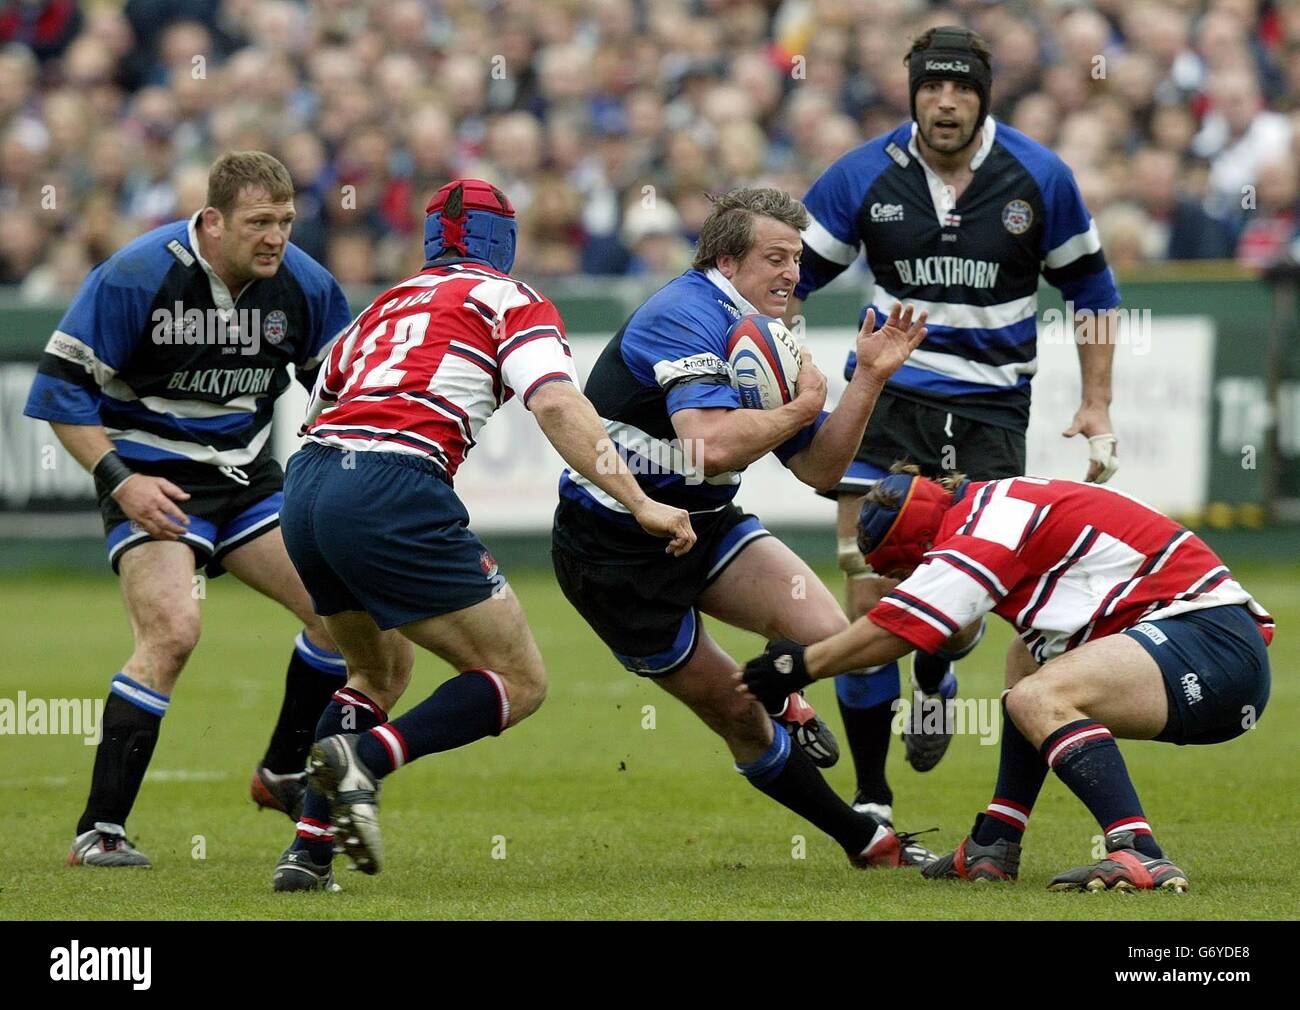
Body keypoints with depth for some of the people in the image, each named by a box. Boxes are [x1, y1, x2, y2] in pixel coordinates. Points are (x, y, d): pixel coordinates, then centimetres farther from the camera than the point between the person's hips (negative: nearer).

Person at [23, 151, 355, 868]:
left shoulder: (302, 284, -6)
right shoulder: (137, 277, -20)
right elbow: (59, 387, -15)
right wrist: (120, 480, -23)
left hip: (246, 477, 6)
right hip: (154, 483, -6)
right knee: (171, 633, -24)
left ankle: (284, 774, 20)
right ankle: (98, 830, -19)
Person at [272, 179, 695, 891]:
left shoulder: (385, 306, 29)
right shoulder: (510, 301, 11)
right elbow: (555, 404, -6)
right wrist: (640, 504, -8)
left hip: (305, 486, 7)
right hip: (393, 491, -7)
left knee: (380, 673, 29)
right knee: (519, 683, 2)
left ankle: (308, 849, 15)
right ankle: (365, 758, -20)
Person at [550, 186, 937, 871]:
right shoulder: (687, 317, -21)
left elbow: (819, 470, 8)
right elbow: (710, 446, -35)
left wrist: (869, 376, -3)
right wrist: (800, 409, -19)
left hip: (702, 525, 7)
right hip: (614, 552, -7)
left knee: (825, 632, -17)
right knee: (736, 717, -1)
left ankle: (780, 698, 18)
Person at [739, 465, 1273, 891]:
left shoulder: (992, 520, -12)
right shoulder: (996, 507, 17)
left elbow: (899, 627, -14)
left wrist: (802, 665, -4)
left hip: (1207, 638, -11)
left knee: (1039, 698, -28)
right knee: (1027, 661, 29)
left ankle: (1141, 857, -40)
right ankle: (993, 846, 21)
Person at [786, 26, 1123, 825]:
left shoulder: (1040, 177, -4)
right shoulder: (865, 177, -4)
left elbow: (1092, 288, 9)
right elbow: (789, 278, 7)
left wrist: (1098, 405, 5)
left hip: (992, 407, 0)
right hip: (889, 396, 0)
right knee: (868, 601, -9)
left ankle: (934, 679, 31)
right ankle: (871, 797, 3)